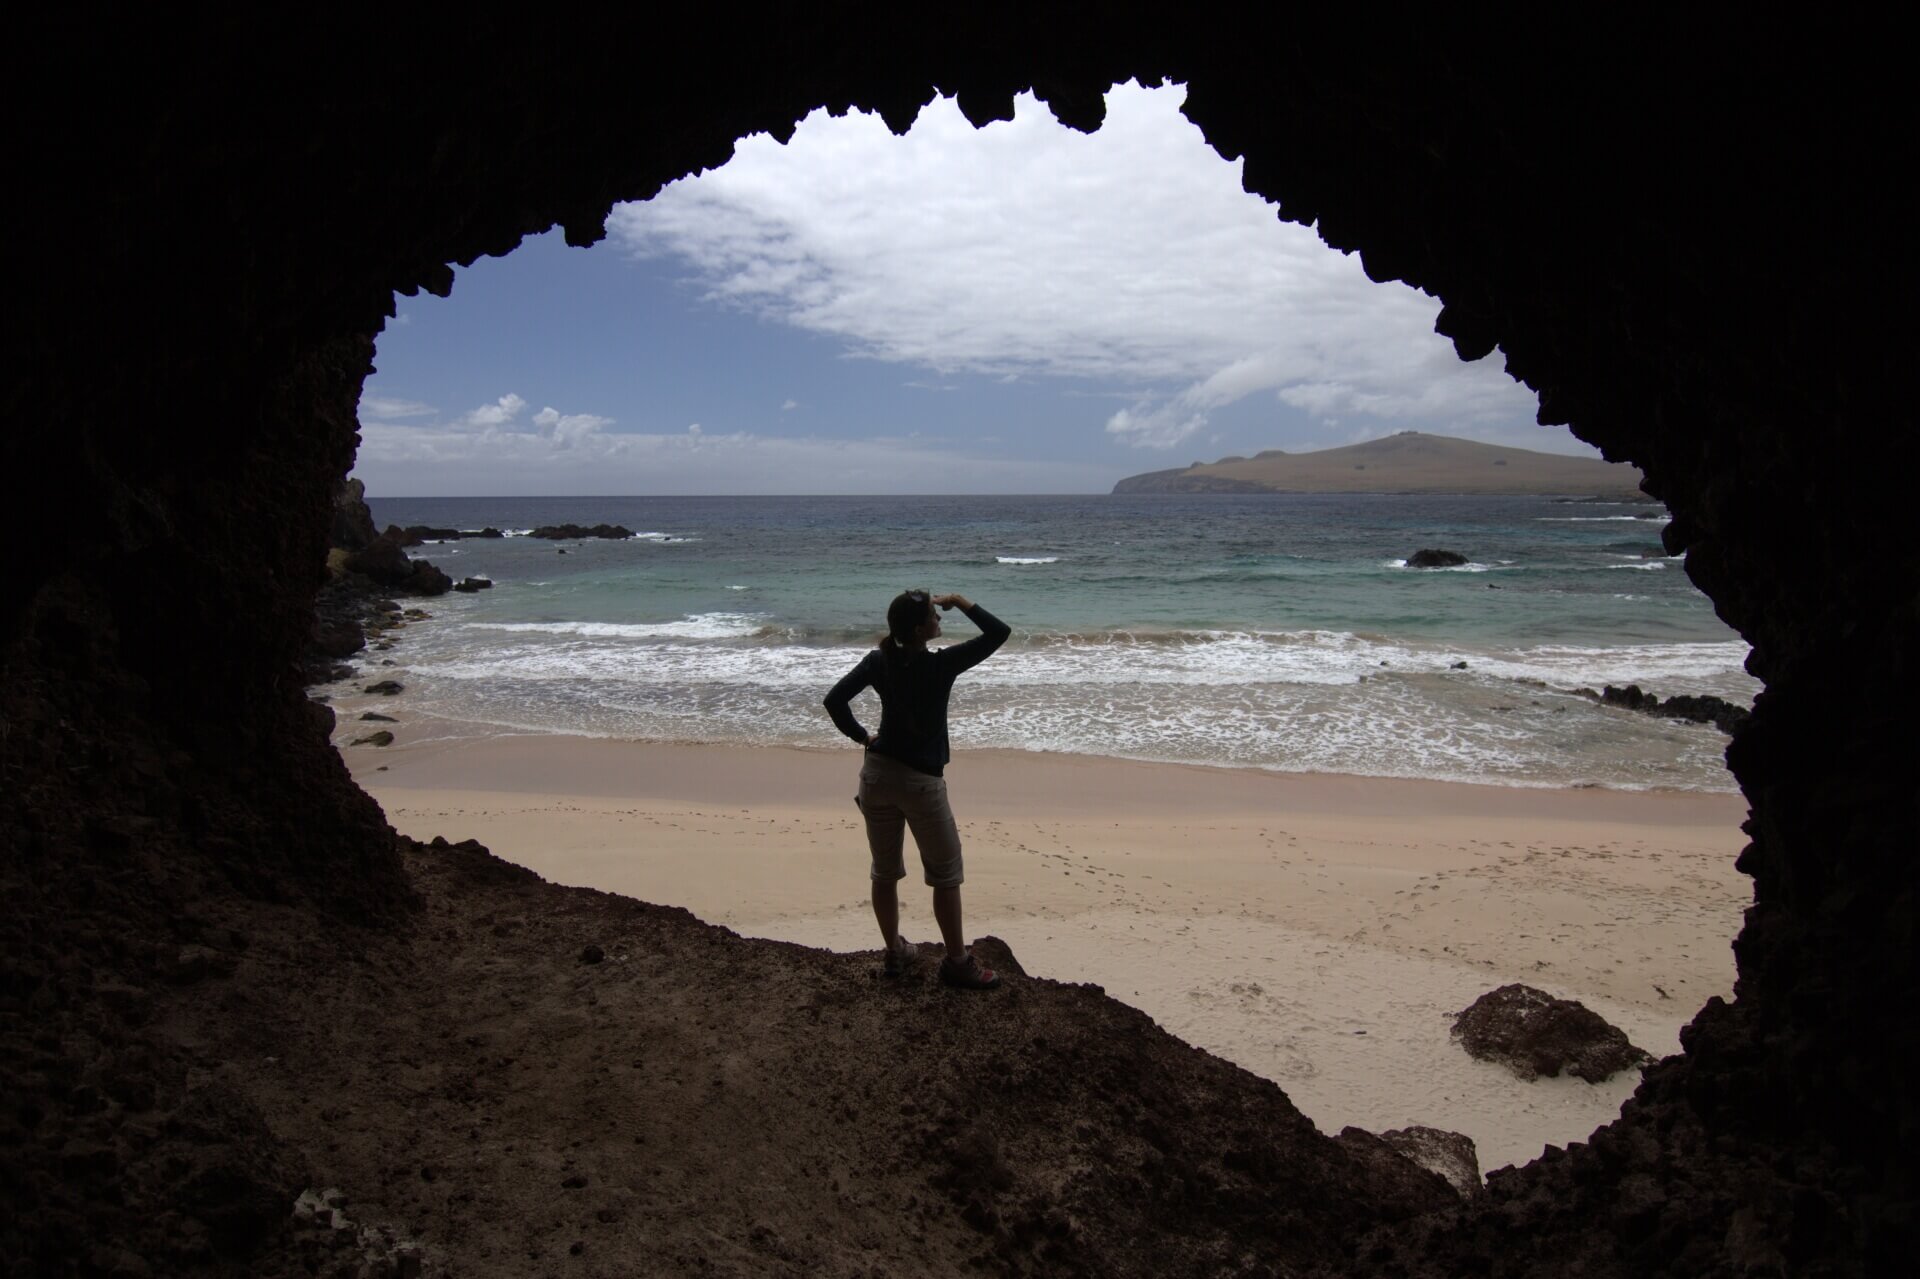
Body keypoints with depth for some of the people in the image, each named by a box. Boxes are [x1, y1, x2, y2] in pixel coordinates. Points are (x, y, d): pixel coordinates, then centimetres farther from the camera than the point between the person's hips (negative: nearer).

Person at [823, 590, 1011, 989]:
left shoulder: (878, 661, -3)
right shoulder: (941, 664, -16)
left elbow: (834, 700, -4)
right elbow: (999, 632, -13)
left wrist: (861, 736, 8)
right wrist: (959, 601, -5)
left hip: (877, 774, 5)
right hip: (921, 782, -5)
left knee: (885, 872, 17)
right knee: (945, 876, 8)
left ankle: (895, 952, 31)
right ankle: (957, 962, 16)